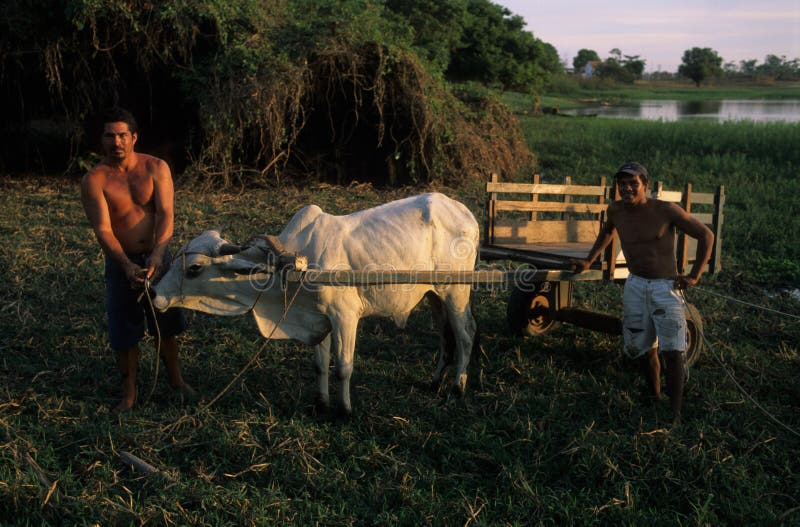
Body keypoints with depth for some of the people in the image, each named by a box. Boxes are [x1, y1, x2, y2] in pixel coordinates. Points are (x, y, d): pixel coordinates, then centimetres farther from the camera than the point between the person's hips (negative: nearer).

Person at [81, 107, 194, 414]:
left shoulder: (156, 168, -7)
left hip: (158, 256, 1)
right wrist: (127, 265, -34)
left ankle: (176, 380, 34)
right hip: (121, 263, -1)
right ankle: (129, 394, 22)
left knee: (166, 323, 15)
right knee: (124, 332, 5)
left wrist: (157, 255, -32)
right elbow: (102, 229, -19)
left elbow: (165, 214, -16)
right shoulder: (94, 180, -12)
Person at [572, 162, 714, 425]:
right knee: (641, 348, 9)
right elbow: (607, 231, 26)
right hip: (635, 285, 5)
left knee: (672, 350, -13)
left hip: (665, 286, -5)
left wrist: (694, 275, -8)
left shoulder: (666, 210, -14)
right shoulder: (616, 210, 1)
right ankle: (655, 398, 29)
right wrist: (589, 260, 23)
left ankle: (675, 413, -8)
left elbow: (706, 235, -6)